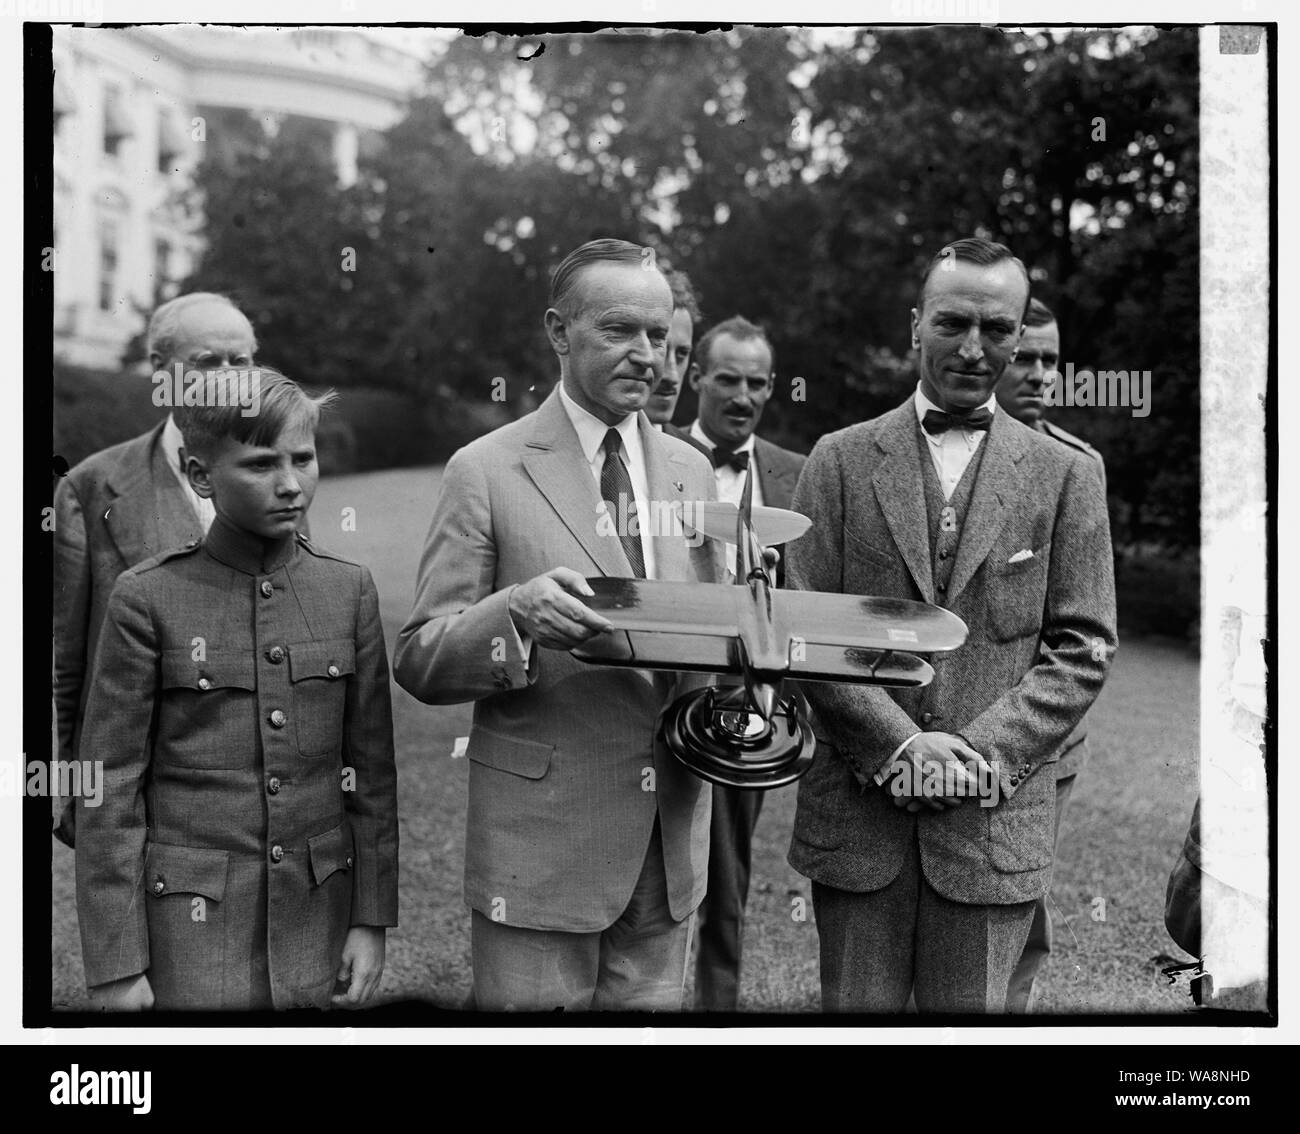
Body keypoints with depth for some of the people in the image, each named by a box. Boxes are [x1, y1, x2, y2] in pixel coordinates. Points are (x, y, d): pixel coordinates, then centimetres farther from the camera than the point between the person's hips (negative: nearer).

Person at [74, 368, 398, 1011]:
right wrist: (114, 967, -7)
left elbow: (372, 770, 5)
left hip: (318, 910, 3)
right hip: (191, 917, -3)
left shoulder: (349, 589, 1)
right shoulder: (148, 598, -8)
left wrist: (372, 919, 3)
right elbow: (110, 791, -6)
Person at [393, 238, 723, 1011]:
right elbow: (420, 662, -6)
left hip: (670, 842, 5)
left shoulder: (691, 472, 10)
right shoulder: (487, 472, -5)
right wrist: (514, 613, -26)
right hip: (540, 841, -4)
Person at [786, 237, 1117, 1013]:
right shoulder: (841, 460, 5)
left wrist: (986, 751, -11)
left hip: (995, 814, 0)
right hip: (858, 804, 0)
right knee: (855, 1011, 8)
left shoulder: (1066, 475, 6)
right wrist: (896, 745, -12)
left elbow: (1084, 646, 2)